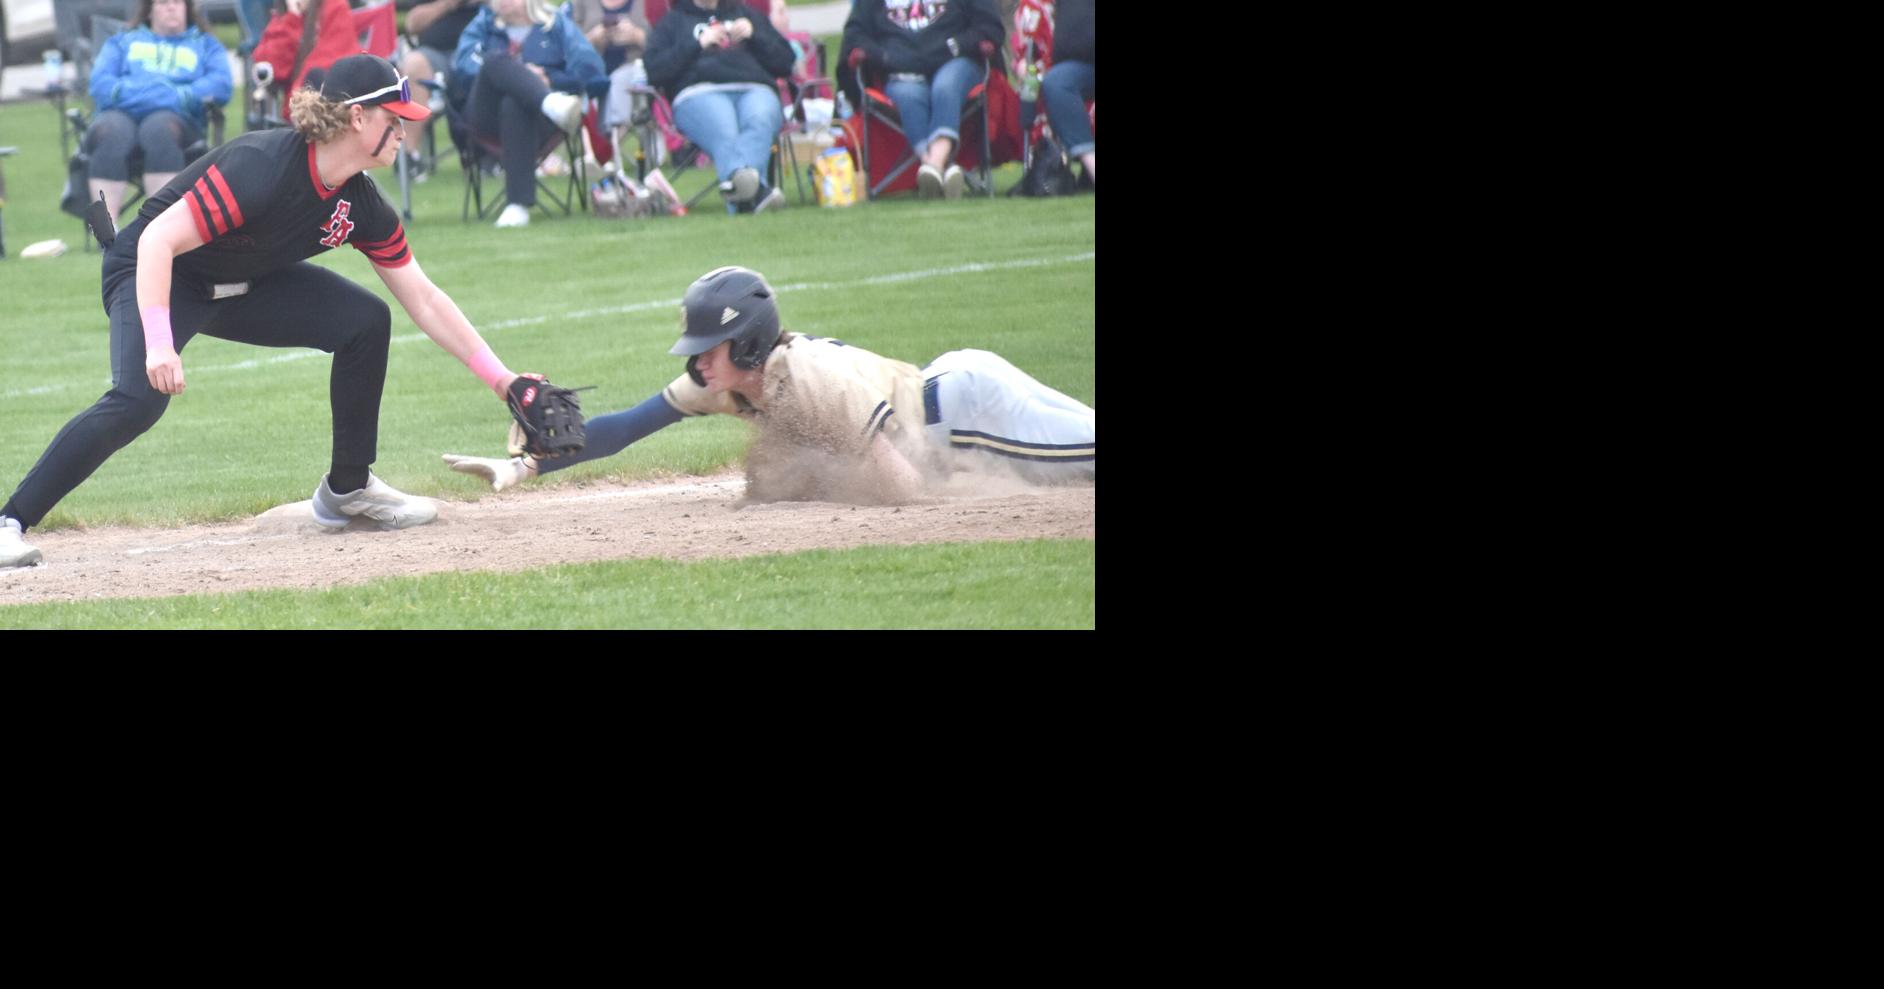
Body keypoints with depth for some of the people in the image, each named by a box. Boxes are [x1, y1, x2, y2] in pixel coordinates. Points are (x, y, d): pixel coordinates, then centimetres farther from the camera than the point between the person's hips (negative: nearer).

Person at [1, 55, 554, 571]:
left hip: (246, 285, 7)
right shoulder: (264, 169, -32)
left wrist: (502, 380, -3)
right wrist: (159, 345, -45)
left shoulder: (361, 204, -8)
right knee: (139, 399, -32)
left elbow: (422, 300, 0)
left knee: (365, 322, -7)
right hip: (151, 276, -7)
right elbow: (158, 241, -35)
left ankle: (346, 491, 7)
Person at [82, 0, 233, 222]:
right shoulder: (123, 42, 31)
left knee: (159, 129, -38)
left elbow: (221, 86, 7)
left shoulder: (205, 44, 27)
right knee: (110, 133, -36)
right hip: (122, 114, 1)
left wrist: (180, 96, -7)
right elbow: (100, 84, 12)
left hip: (175, 117, -1)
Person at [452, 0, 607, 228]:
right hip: (490, 119, 2)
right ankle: (552, 104, -53)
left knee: (514, 105, -37)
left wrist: (547, 79, -2)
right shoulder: (485, 23, 22)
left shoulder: (557, 23, 17)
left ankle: (518, 205, -42)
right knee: (496, 59, -25)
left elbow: (588, 67, 2)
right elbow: (463, 64, 2)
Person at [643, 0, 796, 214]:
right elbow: (654, 70, 9)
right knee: (725, 134, -37)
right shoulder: (674, 21, 26)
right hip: (699, 94, -2)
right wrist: (698, 44, 2)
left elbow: (785, 62, 24)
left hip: (756, 90, 2)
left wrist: (754, 35, 8)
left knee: (759, 121, -37)